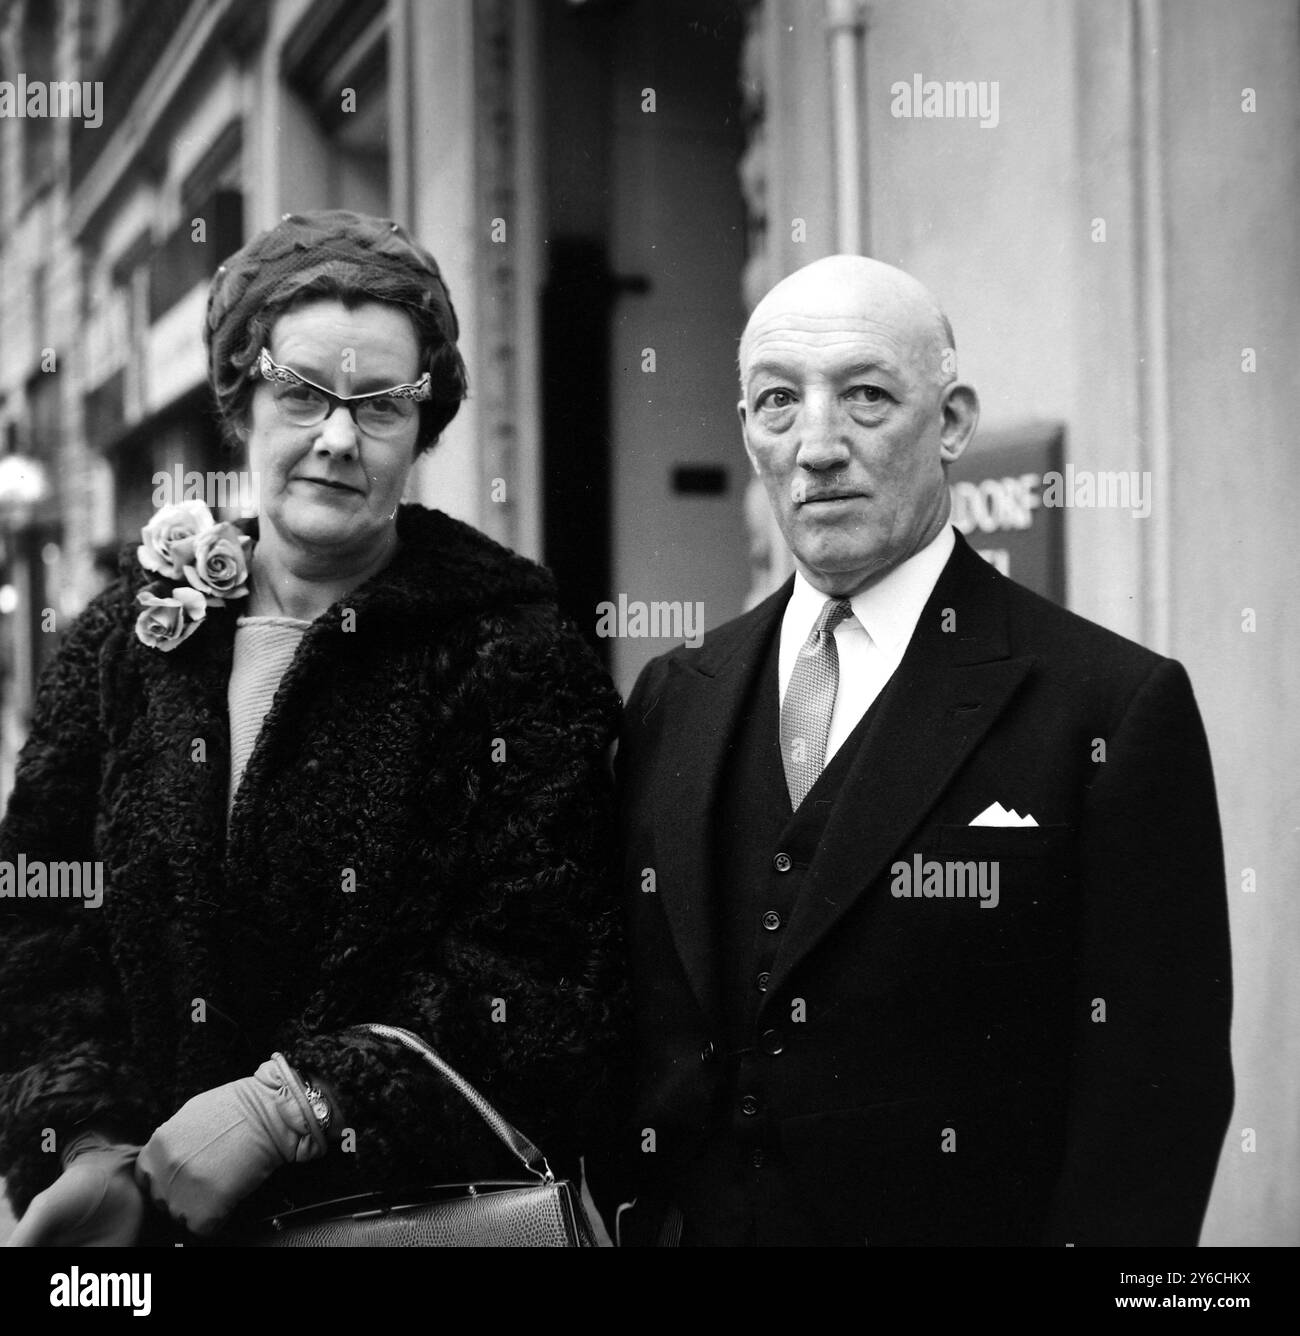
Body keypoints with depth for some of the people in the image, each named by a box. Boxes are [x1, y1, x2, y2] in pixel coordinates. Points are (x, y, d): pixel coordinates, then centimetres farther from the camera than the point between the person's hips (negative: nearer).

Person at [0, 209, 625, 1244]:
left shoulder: (516, 656, -7)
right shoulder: (126, 640, 4)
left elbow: (534, 970, -14)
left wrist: (289, 1103, -21)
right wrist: (84, 1145, -12)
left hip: (431, 1201, -3)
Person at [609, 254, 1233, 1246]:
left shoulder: (1117, 707, -12)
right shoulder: (671, 701, 4)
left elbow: (1158, 1092, -14)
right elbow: (630, 1050, 6)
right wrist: (615, 1221, -3)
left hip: (968, 1217, -4)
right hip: (693, 1221, 4)